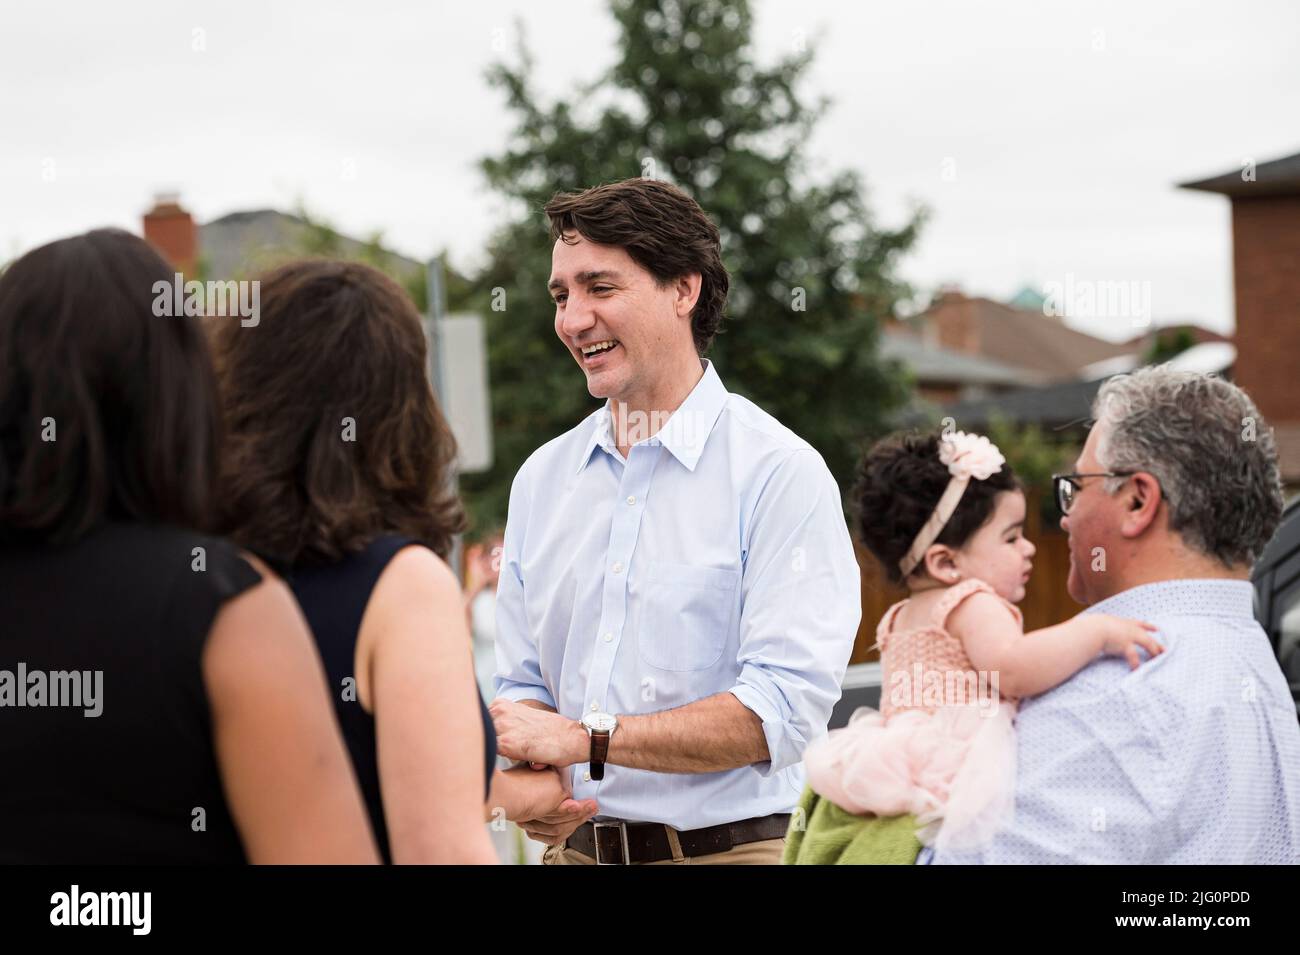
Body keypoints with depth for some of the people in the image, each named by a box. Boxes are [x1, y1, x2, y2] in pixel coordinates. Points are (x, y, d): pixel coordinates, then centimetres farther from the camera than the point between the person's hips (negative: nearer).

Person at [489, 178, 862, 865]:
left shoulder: (780, 472, -11)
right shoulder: (542, 477, 8)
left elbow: (786, 705, -19)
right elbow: (520, 682, 10)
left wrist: (585, 738, -22)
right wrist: (531, 783, -11)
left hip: (729, 847, -4)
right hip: (574, 846, 4)